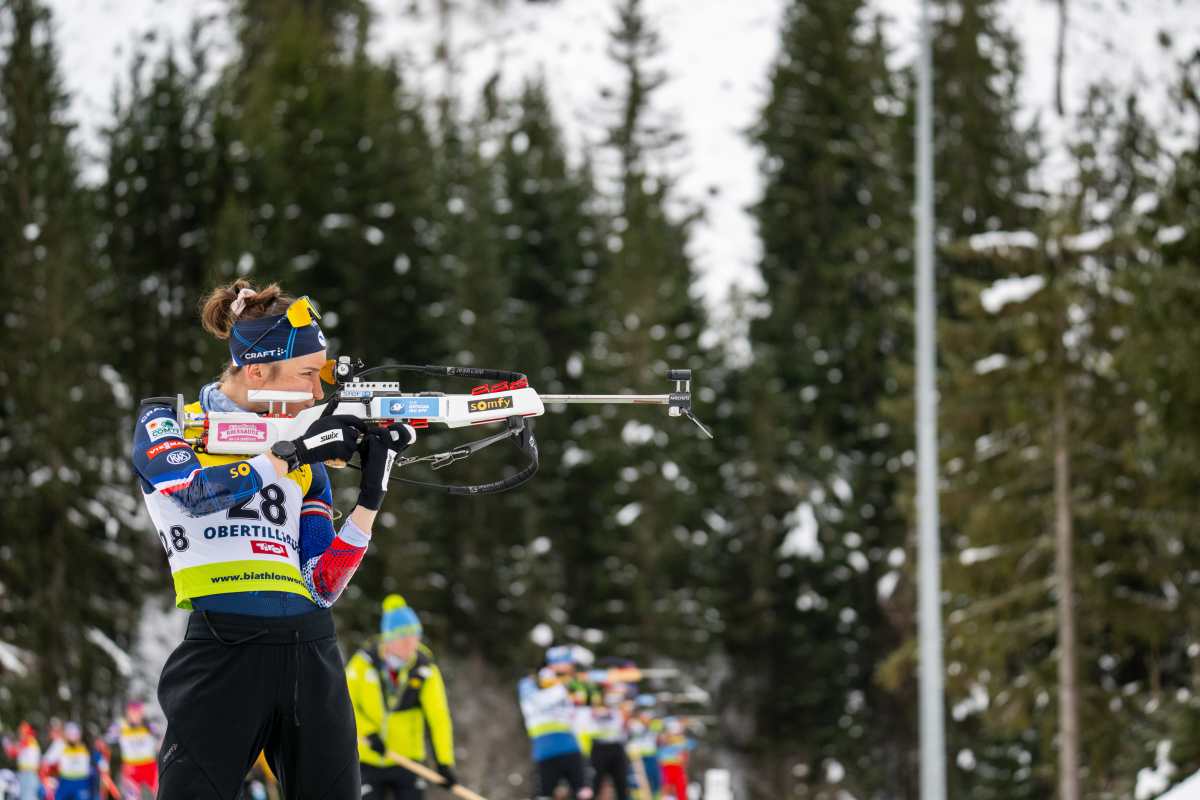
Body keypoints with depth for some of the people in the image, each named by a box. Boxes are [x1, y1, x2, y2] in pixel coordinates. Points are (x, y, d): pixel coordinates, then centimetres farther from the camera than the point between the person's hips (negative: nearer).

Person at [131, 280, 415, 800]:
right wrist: (293, 454, -12)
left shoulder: (307, 451, 18)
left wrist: (372, 494, 3)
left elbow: (320, 588, 11)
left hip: (311, 659, 5)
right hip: (222, 654, -5)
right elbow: (195, 493, -16)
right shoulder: (167, 424, 7)